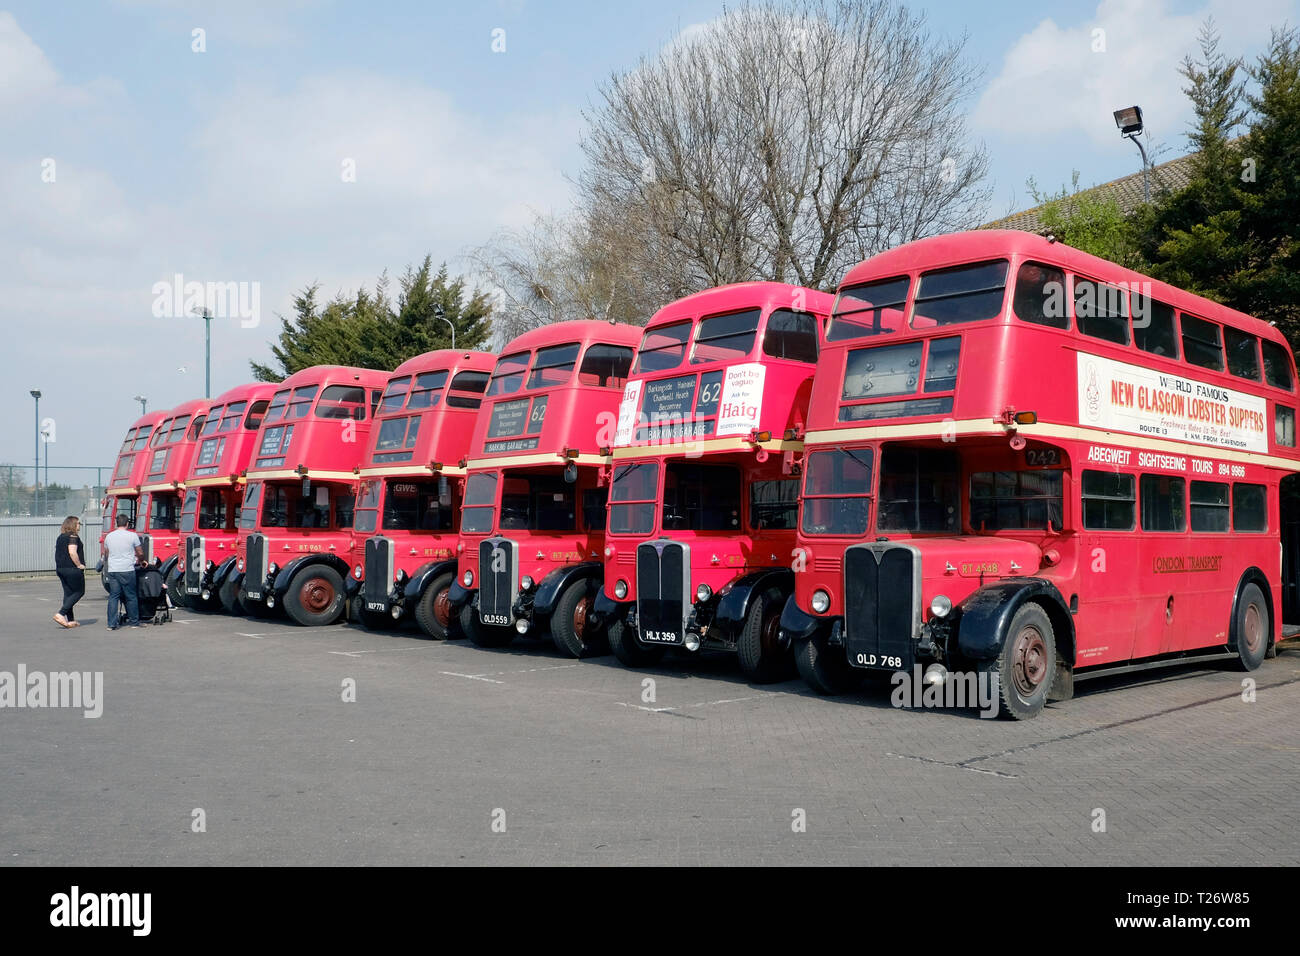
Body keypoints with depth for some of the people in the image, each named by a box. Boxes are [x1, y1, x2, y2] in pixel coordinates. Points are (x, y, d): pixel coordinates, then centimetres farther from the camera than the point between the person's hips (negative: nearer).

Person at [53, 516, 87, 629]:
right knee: (79, 592, 2)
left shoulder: (60, 537, 15)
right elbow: (72, 552, -22)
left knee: (68, 593, 10)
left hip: (60, 568, 9)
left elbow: (58, 553, 17)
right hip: (72, 569, -9)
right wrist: (79, 565, -13)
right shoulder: (73, 536, -12)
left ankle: (70, 620, 11)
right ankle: (61, 614, -9)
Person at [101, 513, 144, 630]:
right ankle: (133, 621, 15)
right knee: (131, 597, 7)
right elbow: (140, 553, 4)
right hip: (127, 570, -4)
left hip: (112, 571, 4)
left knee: (113, 597, 6)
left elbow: (106, 554, 21)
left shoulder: (109, 536, 9)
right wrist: (140, 560, 26)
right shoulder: (132, 536, -4)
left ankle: (111, 624, 1)